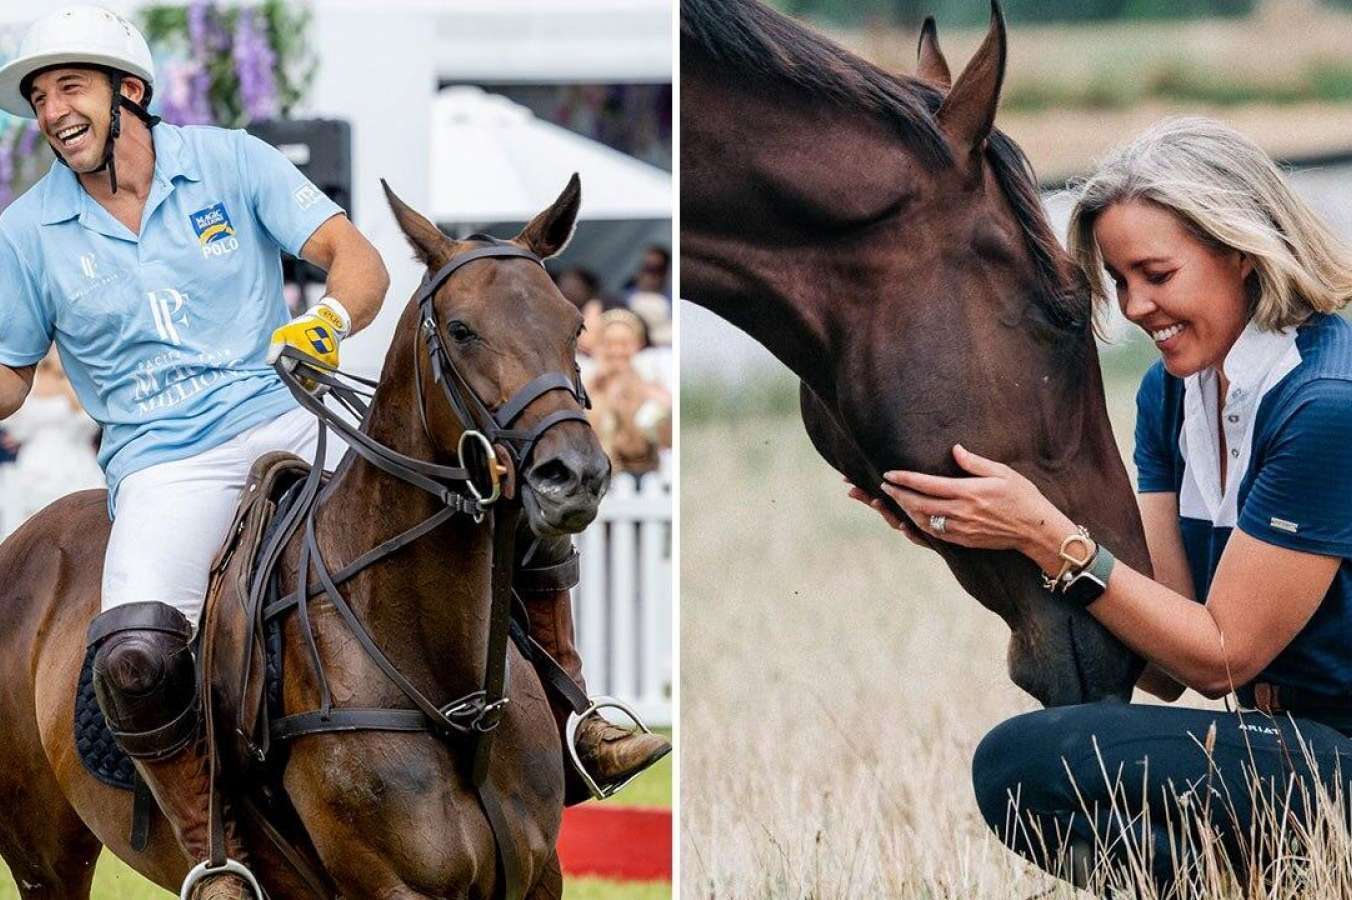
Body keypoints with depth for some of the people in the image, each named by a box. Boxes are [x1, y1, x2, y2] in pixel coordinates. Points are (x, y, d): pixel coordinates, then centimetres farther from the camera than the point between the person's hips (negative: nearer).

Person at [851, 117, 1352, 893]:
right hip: (1285, 737, 9)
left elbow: (1223, 655, -14)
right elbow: (1164, 667, 3)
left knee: (1026, 765, -20)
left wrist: (1049, 538, -18)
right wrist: (975, 536, -6)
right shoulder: (1171, 393, 8)